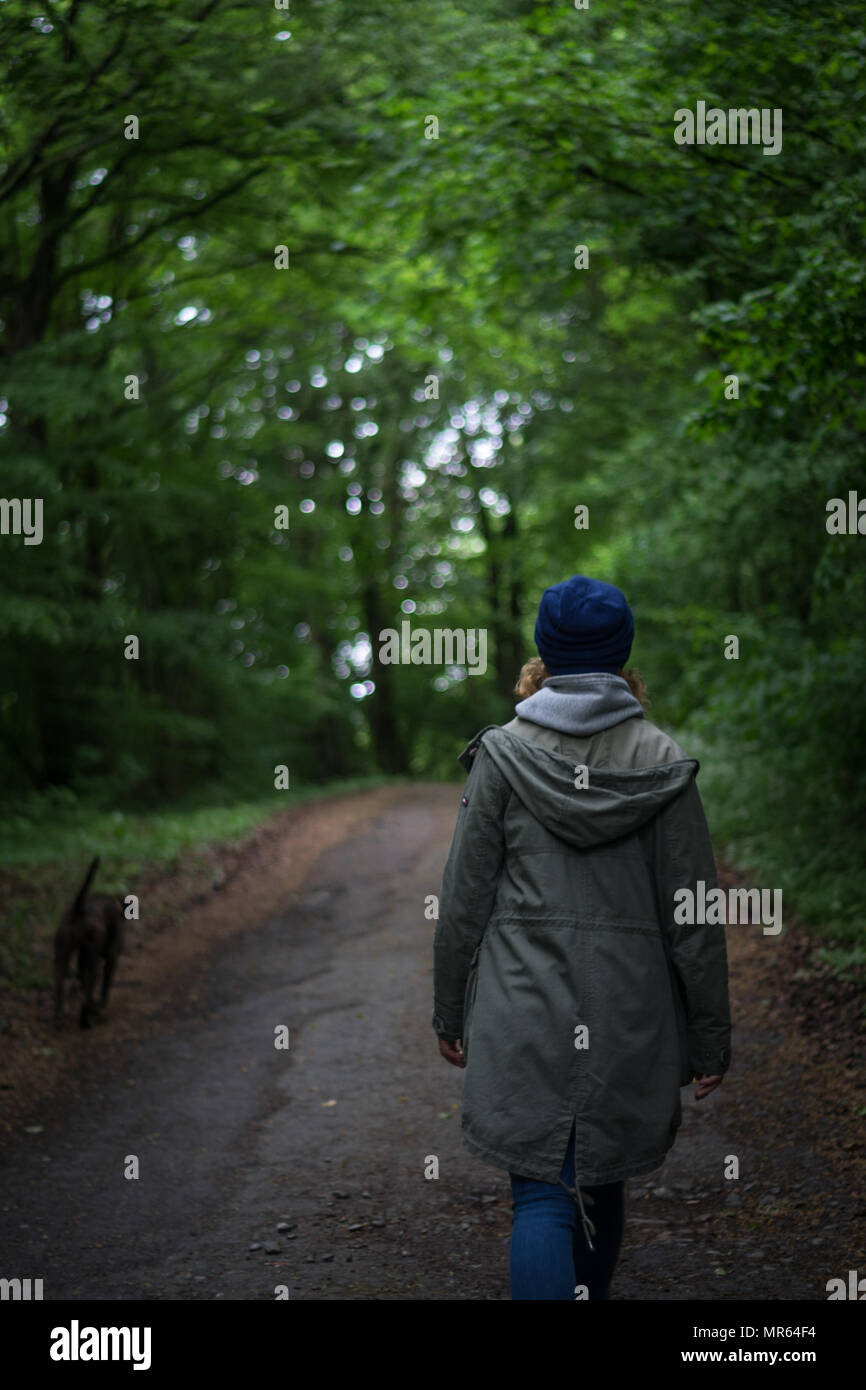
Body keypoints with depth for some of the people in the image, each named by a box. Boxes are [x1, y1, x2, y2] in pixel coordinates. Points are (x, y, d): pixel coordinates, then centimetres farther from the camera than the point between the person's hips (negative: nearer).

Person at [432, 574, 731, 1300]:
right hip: (629, 1016, 2)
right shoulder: (662, 763, -3)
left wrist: (450, 1014, 10)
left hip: (523, 1008, -1)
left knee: (542, 1196, -1)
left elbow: (464, 900, -2)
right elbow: (694, 919, -2)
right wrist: (709, 1042, 6)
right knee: (601, 1185, 20)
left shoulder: (503, 755, -4)